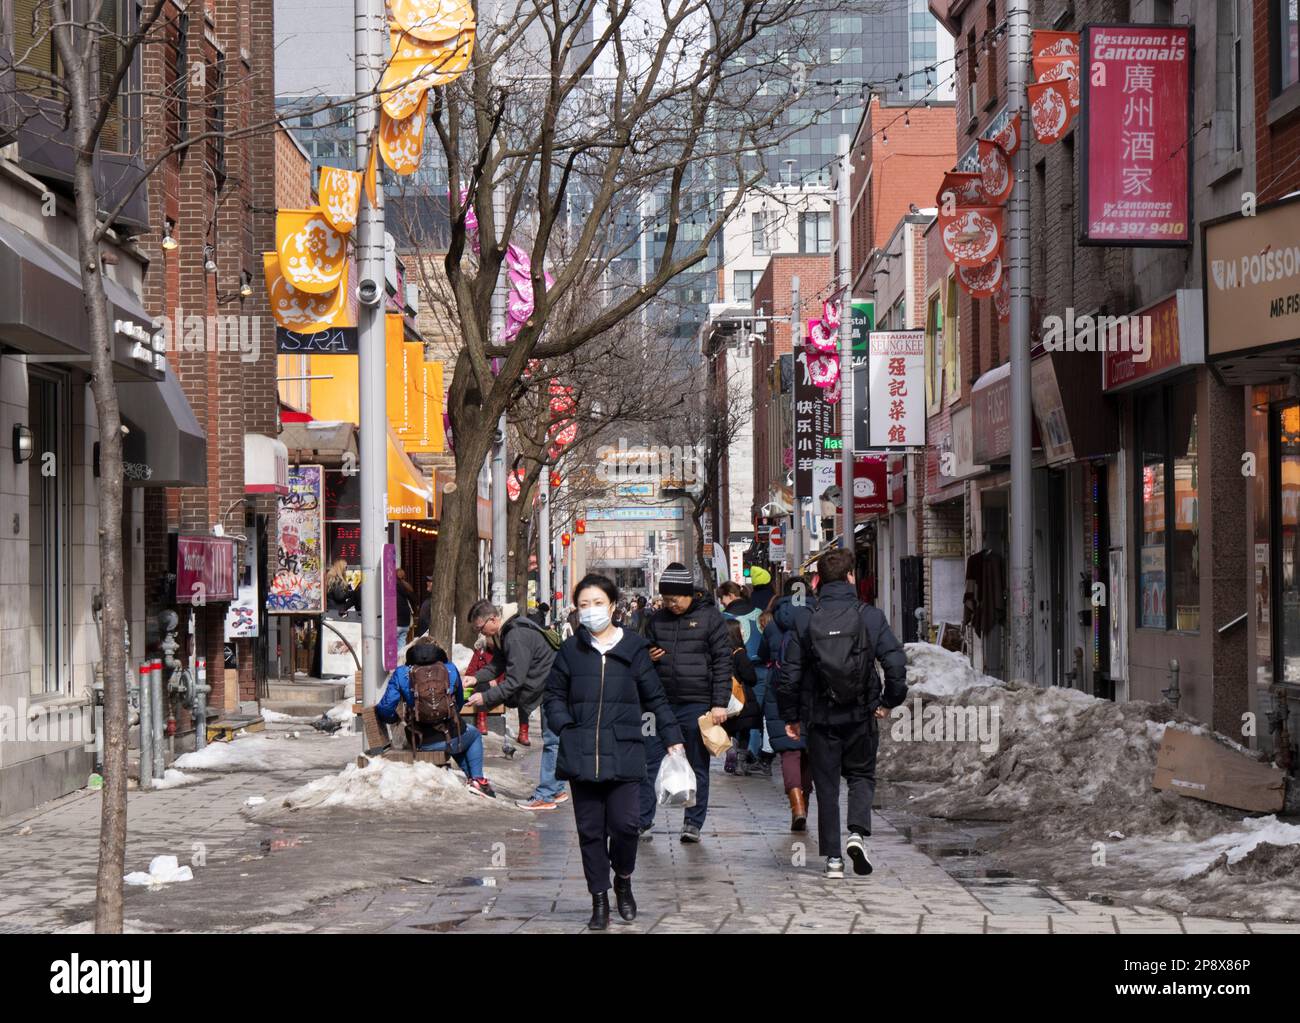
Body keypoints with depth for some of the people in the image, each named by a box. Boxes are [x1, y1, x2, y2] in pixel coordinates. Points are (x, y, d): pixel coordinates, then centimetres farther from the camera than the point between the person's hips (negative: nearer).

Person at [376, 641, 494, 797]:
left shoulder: (401, 674, -5)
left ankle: (472, 777, 38)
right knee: (474, 734, 35)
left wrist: (395, 717, 14)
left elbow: (385, 710, -9)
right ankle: (477, 779, 27)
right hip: (451, 739, -2)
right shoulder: (450, 670, -2)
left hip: (421, 743, 2)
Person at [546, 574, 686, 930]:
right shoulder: (571, 650, 6)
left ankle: (623, 880, 17)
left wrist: (673, 739, 8)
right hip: (581, 754, 1)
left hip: (624, 754, -1)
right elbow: (554, 697, 15)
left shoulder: (633, 648, 4)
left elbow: (655, 699, 10)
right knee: (590, 830, 4)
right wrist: (566, 727, -1)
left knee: (625, 823, -10)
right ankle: (599, 900, 14)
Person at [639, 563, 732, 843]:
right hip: (661, 703, 3)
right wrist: (648, 658, -4)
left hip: (697, 705, -3)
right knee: (649, 764, 0)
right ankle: (642, 822, 5)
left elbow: (722, 662, -3)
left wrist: (720, 703, -9)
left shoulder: (710, 618, -1)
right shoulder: (657, 621, 10)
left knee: (697, 767, 6)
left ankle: (693, 823, 14)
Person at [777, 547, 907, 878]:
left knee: (826, 785, 9)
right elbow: (896, 662, -10)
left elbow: (789, 676, -1)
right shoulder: (870, 616, -6)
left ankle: (833, 857, 7)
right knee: (862, 775, 17)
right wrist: (889, 701, 4)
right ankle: (858, 832, -6)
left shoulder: (806, 621, -3)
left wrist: (791, 716, 10)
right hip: (862, 714, 0)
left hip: (821, 718, 1)